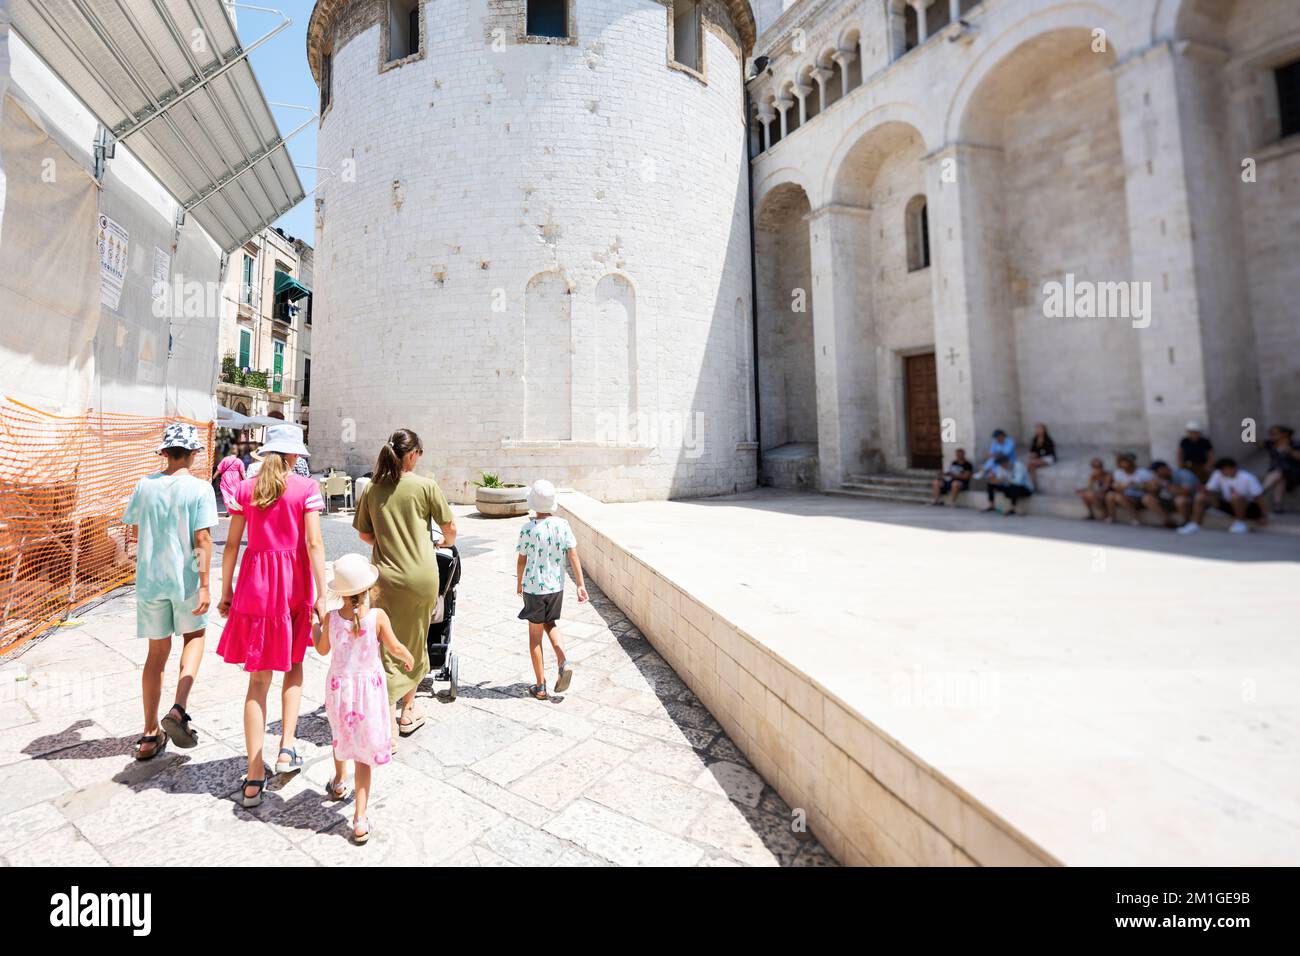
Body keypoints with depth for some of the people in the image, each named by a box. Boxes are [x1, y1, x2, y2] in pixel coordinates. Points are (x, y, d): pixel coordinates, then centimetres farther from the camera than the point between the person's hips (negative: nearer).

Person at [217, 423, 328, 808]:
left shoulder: (245, 489, 4)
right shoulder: (306, 488, -6)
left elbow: (232, 544, 4)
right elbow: (314, 544, -11)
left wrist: (226, 591, 13)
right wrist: (321, 595, -9)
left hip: (255, 583, 2)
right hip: (294, 584, -2)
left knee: (258, 680, 10)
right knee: (294, 664, 22)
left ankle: (254, 778, 14)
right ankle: (286, 748, 16)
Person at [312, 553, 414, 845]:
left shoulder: (331, 618, -14)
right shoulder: (378, 616, -20)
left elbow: (322, 650, 4)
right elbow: (395, 649, -10)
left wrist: (314, 625, 19)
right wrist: (409, 658, 11)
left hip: (339, 687, 3)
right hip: (369, 688, -2)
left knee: (341, 734, 31)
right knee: (364, 751, 9)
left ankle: (339, 782, 56)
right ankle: (360, 819, 9)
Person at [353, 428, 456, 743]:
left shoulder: (372, 489, 2)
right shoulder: (425, 486, -7)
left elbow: (364, 534, 10)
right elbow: (450, 527, -1)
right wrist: (446, 543, 21)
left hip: (385, 576, 2)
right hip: (421, 576, -1)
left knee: (387, 646, 9)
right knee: (415, 643, 17)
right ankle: (408, 713, 34)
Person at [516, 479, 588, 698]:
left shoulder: (528, 528, -14)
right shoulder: (563, 525, -6)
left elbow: (522, 560, -5)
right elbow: (573, 557, -6)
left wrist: (519, 583, 12)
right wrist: (580, 585, -1)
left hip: (533, 587, -3)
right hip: (556, 586, 3)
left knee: (535, 634, 11)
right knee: (550, 624, 27)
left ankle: (540, 686, 18)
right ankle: (563, 662, 6)